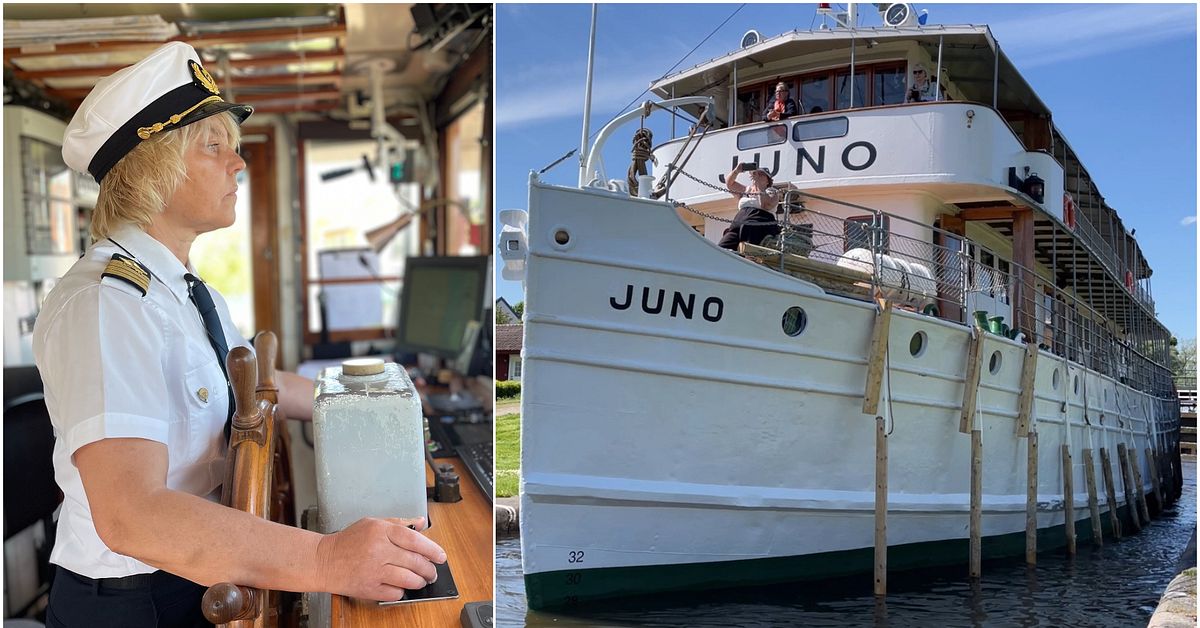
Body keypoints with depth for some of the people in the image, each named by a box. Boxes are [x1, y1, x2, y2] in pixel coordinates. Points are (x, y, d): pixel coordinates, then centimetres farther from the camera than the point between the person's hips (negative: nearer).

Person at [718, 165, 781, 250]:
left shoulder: (772, 192, 16)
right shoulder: (745, 190, 32)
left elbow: (767, 205, -4)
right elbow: (729, 183, 23)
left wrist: (758, 183, -2)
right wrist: (736, 171, 3)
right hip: (739, 224, 5)